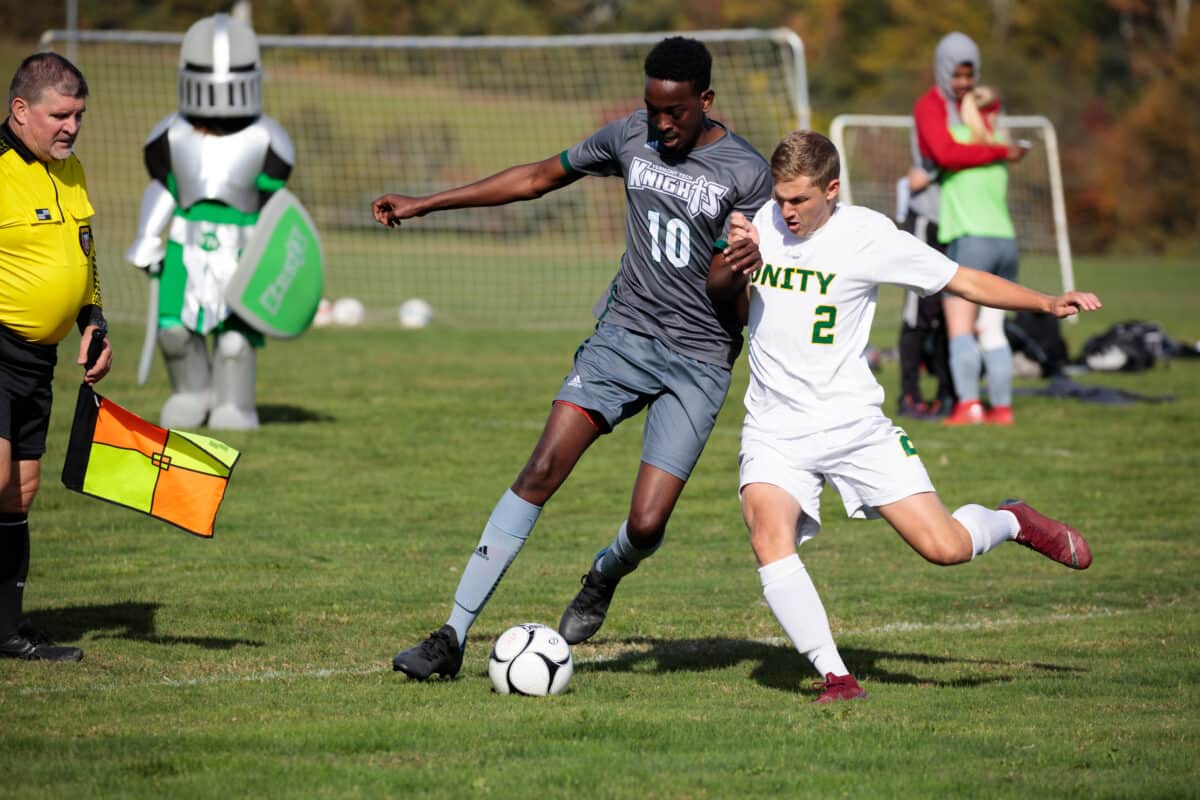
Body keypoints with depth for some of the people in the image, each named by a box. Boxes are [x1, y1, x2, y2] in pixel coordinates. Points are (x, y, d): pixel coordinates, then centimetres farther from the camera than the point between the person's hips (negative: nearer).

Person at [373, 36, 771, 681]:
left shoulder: (747, 173, -9)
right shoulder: (630, 137, 3)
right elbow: (538, 178, 16)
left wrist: (755, 260, -31)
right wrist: (424, 204, 16)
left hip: (699, 361, -3)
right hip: (624, 332, 3)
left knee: (646, 526, -12)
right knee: (542, 469, -15)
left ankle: (606, 575, 28)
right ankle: (453, 637, -13)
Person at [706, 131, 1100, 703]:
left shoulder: (868, 236, -8)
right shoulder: (762, 222, 3)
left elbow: (963, 280, -1)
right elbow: (718, 295, 16)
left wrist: (1048, 304, -11)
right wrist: (734, 260, -6)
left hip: (853, 421, -2)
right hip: (774, 429, 2)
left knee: (945, 547, -8)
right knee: (769, 537, -27)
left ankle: (1011, 522, 28)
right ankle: (834, 675, -19)